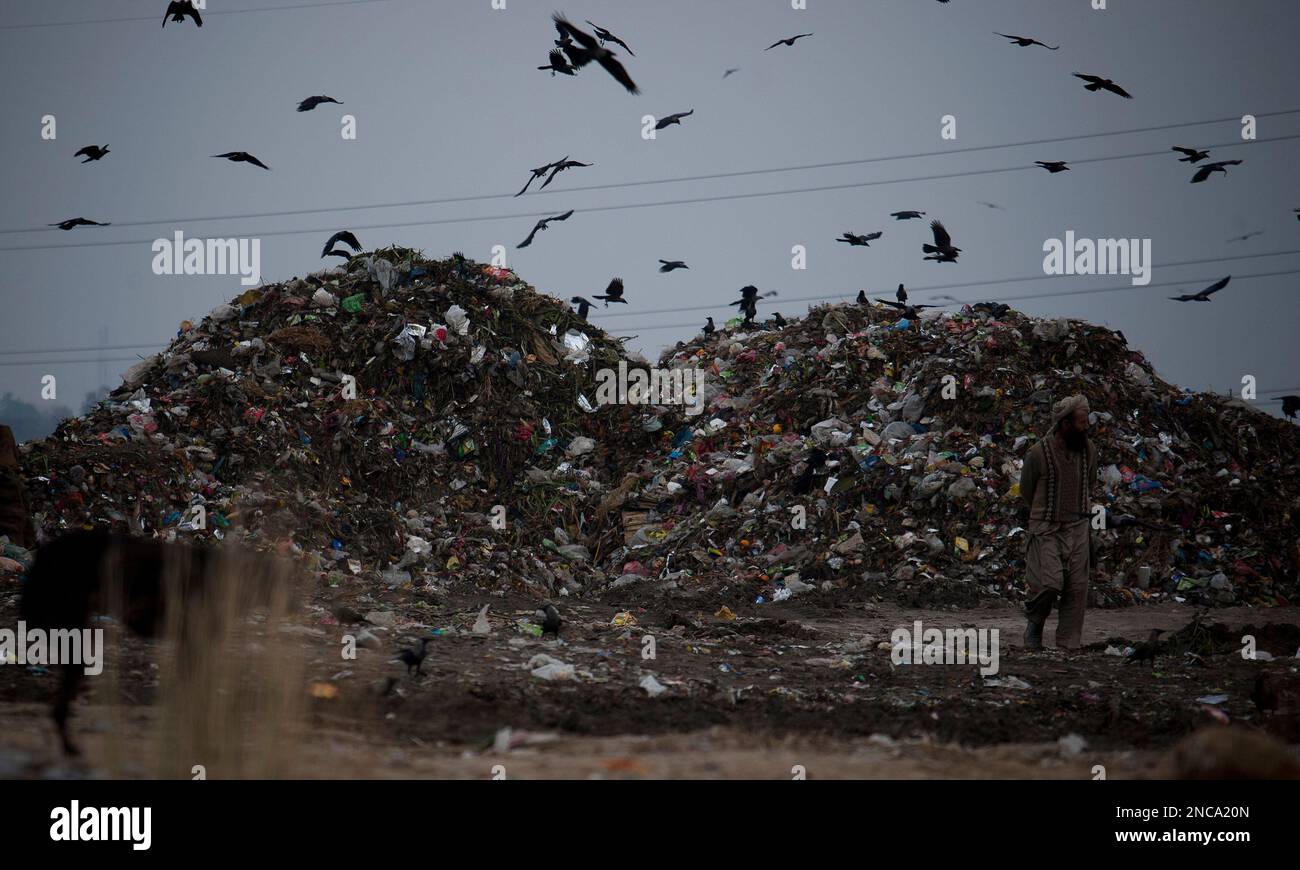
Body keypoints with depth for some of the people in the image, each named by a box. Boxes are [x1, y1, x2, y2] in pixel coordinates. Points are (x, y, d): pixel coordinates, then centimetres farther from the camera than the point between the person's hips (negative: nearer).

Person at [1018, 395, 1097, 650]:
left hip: (1078, 529, 4)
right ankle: (1034, 624, 11)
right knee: (1049, 583, -17)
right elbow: (1026, 492, 2)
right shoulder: (1038, 453, -12)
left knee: (1076, 589, 1)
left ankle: (1069, 645, 9)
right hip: (1046, 531, -4)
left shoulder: (1089, 450, 2)